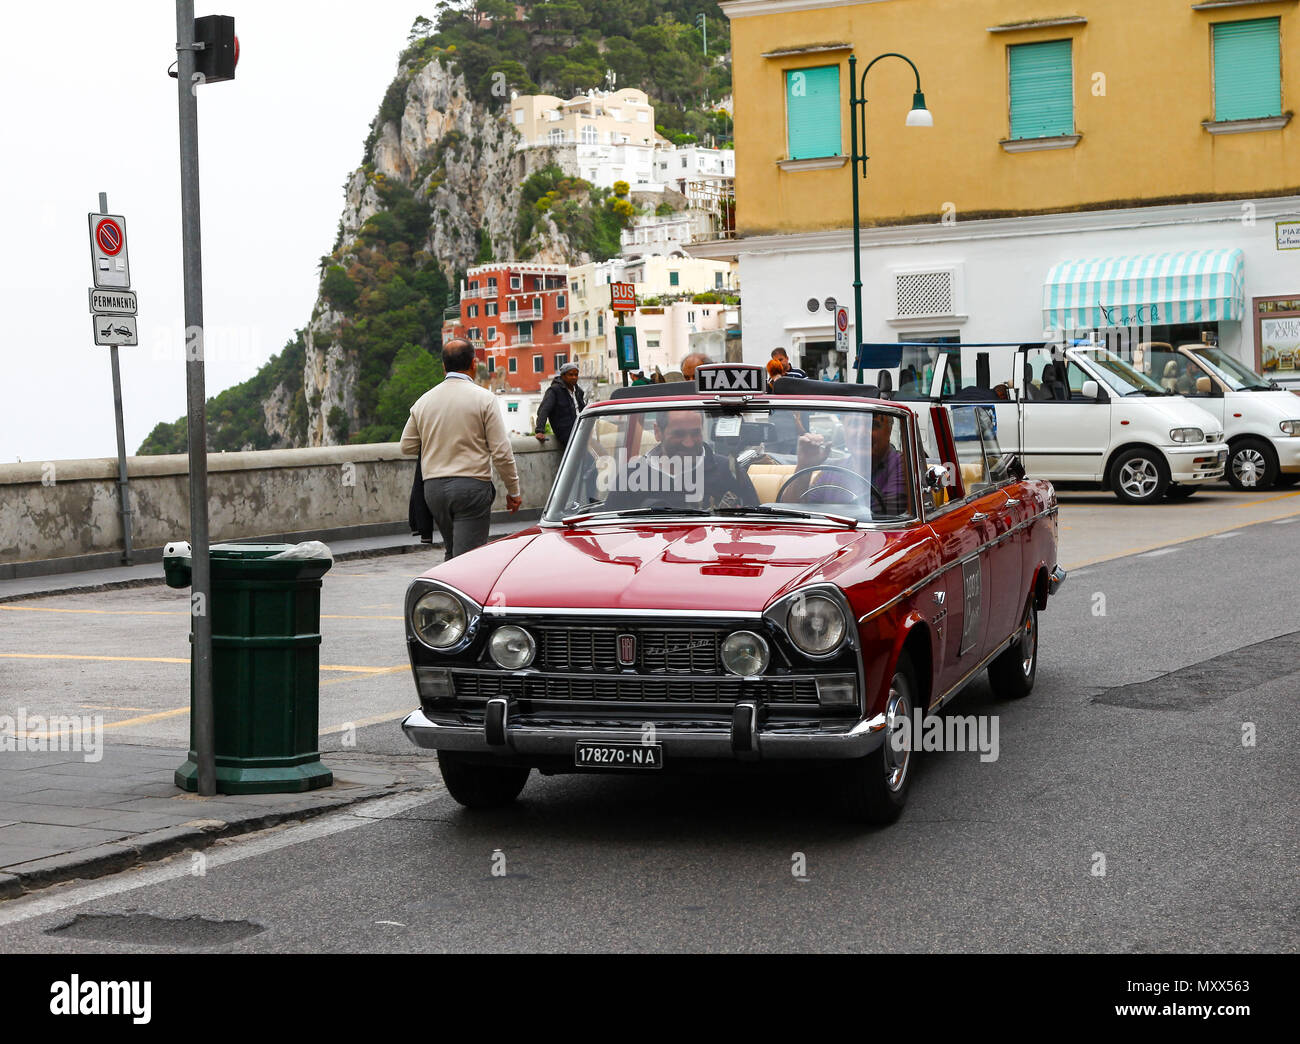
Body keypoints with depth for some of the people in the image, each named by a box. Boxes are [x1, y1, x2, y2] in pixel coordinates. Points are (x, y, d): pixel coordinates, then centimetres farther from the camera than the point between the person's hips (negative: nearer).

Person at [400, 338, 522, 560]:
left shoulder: (424, 401, 7)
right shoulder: (484, 398, -6)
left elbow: (407, 446, 14)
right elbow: (501, 452, -8)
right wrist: (513, 491, 1)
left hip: (433, 488, 5)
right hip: (472, 486, -5)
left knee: (453, 553, 18)